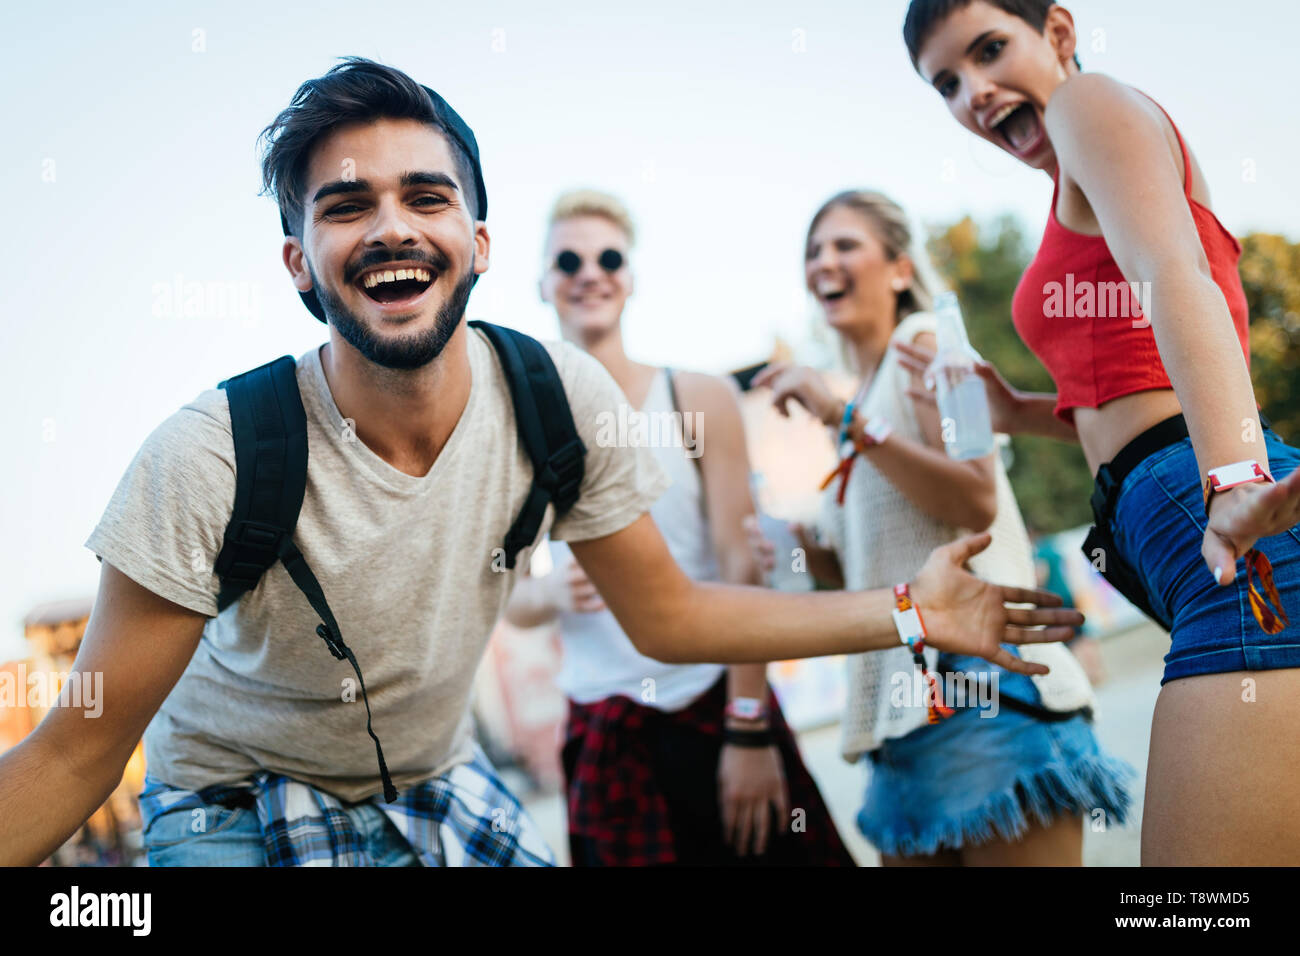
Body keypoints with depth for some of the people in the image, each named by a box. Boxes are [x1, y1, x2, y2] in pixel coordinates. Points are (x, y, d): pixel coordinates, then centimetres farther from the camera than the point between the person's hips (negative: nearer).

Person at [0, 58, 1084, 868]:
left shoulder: (562, 396, -18)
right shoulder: (211, 459, -28)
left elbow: (665, 613, -6)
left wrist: (905, 612, -12)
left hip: (443, 785, 4)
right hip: (241, 806, -3)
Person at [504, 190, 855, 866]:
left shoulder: (701, 399, -1)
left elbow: (740, 567, -5)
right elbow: (511, 603, 8)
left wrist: (749, 730, -10)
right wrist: (552, 593, -15)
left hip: (716, 706, -1)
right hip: (605, 739, 1)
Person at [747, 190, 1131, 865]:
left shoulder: (925, 342, 1)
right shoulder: (861, 402, 21)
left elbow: (976, 501, -15)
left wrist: (845, 420, -17)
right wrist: (801, 543, 6)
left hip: (981, 681, -8)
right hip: (905, 712, 8)